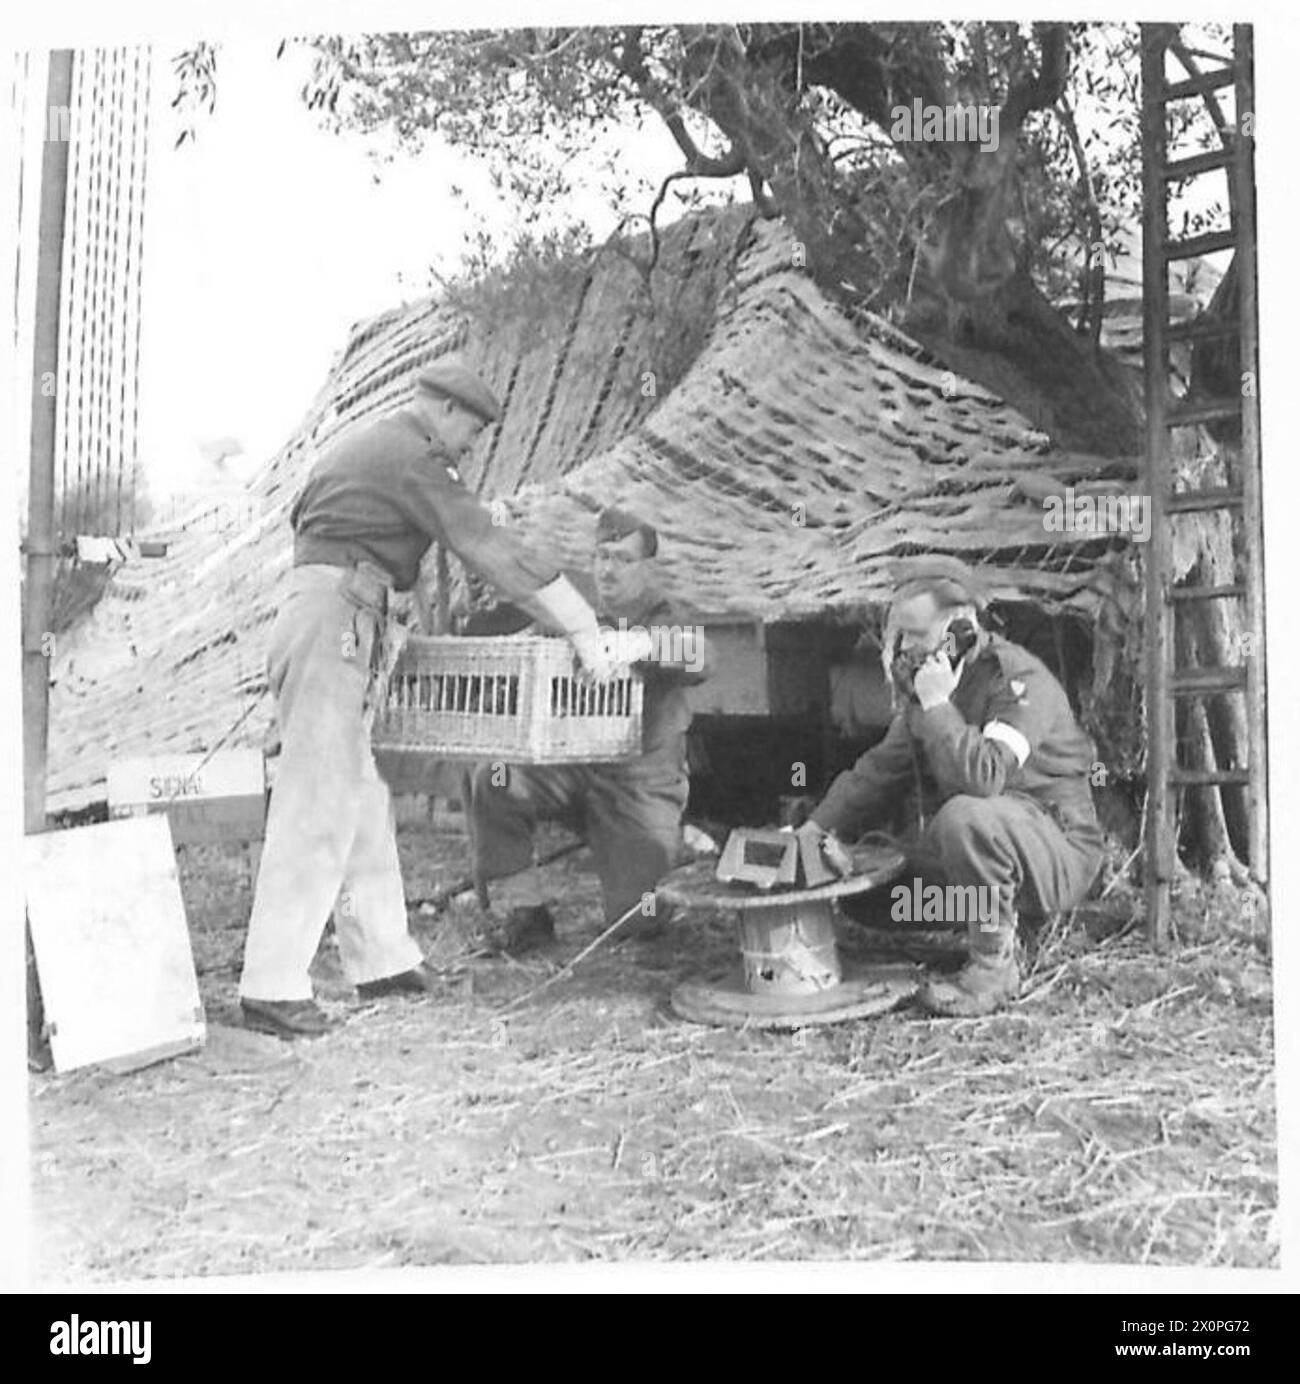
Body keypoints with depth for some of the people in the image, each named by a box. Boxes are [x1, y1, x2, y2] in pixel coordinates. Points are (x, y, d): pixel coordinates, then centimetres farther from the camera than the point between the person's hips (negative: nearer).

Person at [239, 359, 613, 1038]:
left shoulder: (354, 444, 22)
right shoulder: (413, 460, -8)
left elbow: (297, 517, 30)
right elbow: (492, 550, -13)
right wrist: (582, 628, -11)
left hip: (303, 614, 10)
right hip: (338, 624, -10)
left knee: (360, 797, 11)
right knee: (316, 807, -10)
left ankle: (382, 959, 17)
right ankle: (270, 986, -7)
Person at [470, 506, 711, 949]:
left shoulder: (668, 623, -1)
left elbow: (697, 662, -24)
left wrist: (646, 643, -44)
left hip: (641, 782, -3)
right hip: (572, 767, 3)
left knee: (639, 921, -7)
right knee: (493, 779, -26)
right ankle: (526, 909, -10)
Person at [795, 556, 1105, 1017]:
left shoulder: (1018, 679, -21)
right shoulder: (926, 682, 5)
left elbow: (984, 777, -37)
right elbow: (883, 766, 10)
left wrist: (938, 706, -29)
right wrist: (820, 826, 1)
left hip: (1059, 849, -8)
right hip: (971, 845, 8)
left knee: (967, 816, -38)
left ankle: (995, 966, -19)